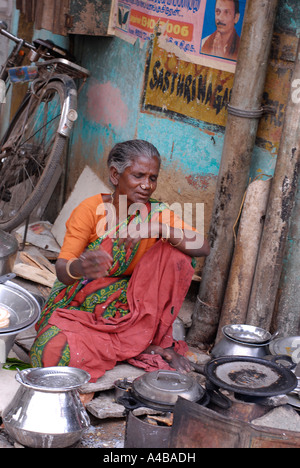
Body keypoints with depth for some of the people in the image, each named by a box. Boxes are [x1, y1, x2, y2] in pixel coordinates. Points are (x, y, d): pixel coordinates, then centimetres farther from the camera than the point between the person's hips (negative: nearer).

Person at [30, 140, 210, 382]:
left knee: (175, 253, -17)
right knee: (55, 350, -34)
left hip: (126, 306, 3)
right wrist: (79, 267, -45)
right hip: (79, 305, -2)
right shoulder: (91, 209, -13)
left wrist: (160, 230, -35)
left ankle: (158, 339, -8)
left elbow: (203, 248, -18)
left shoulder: (157, 214, -3)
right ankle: (142, 345, -13)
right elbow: (62, 271, -20)